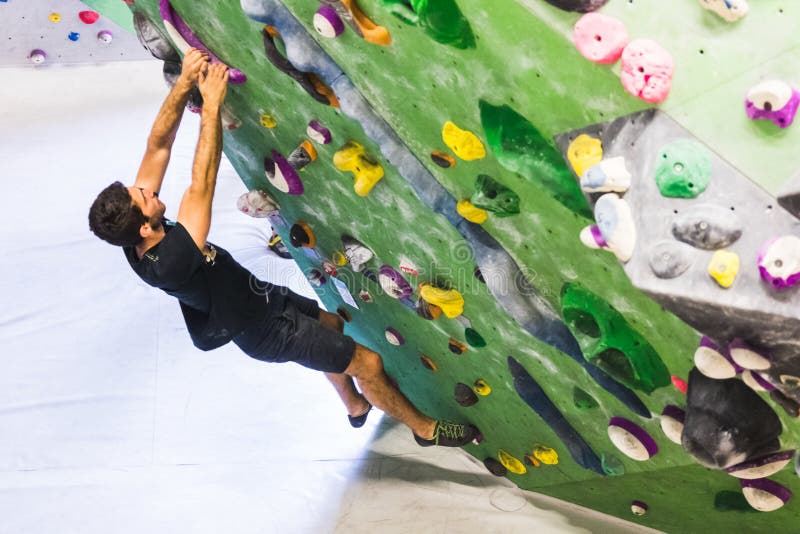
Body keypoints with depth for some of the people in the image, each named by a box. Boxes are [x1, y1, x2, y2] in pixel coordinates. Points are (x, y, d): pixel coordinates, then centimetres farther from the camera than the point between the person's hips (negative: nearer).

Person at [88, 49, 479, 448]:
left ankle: (356, 406, 52)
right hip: (266, 329, -9)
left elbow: (159, 145, -14)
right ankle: (425, 429, 25)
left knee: (332, 325, 29)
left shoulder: (135, 240, -15)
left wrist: (184, 82, -24)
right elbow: (201, 187, -42)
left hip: (258, 297, 9)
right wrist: (211, 103, -37)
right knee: (368, 361, 0)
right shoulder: (169, 263, -39)